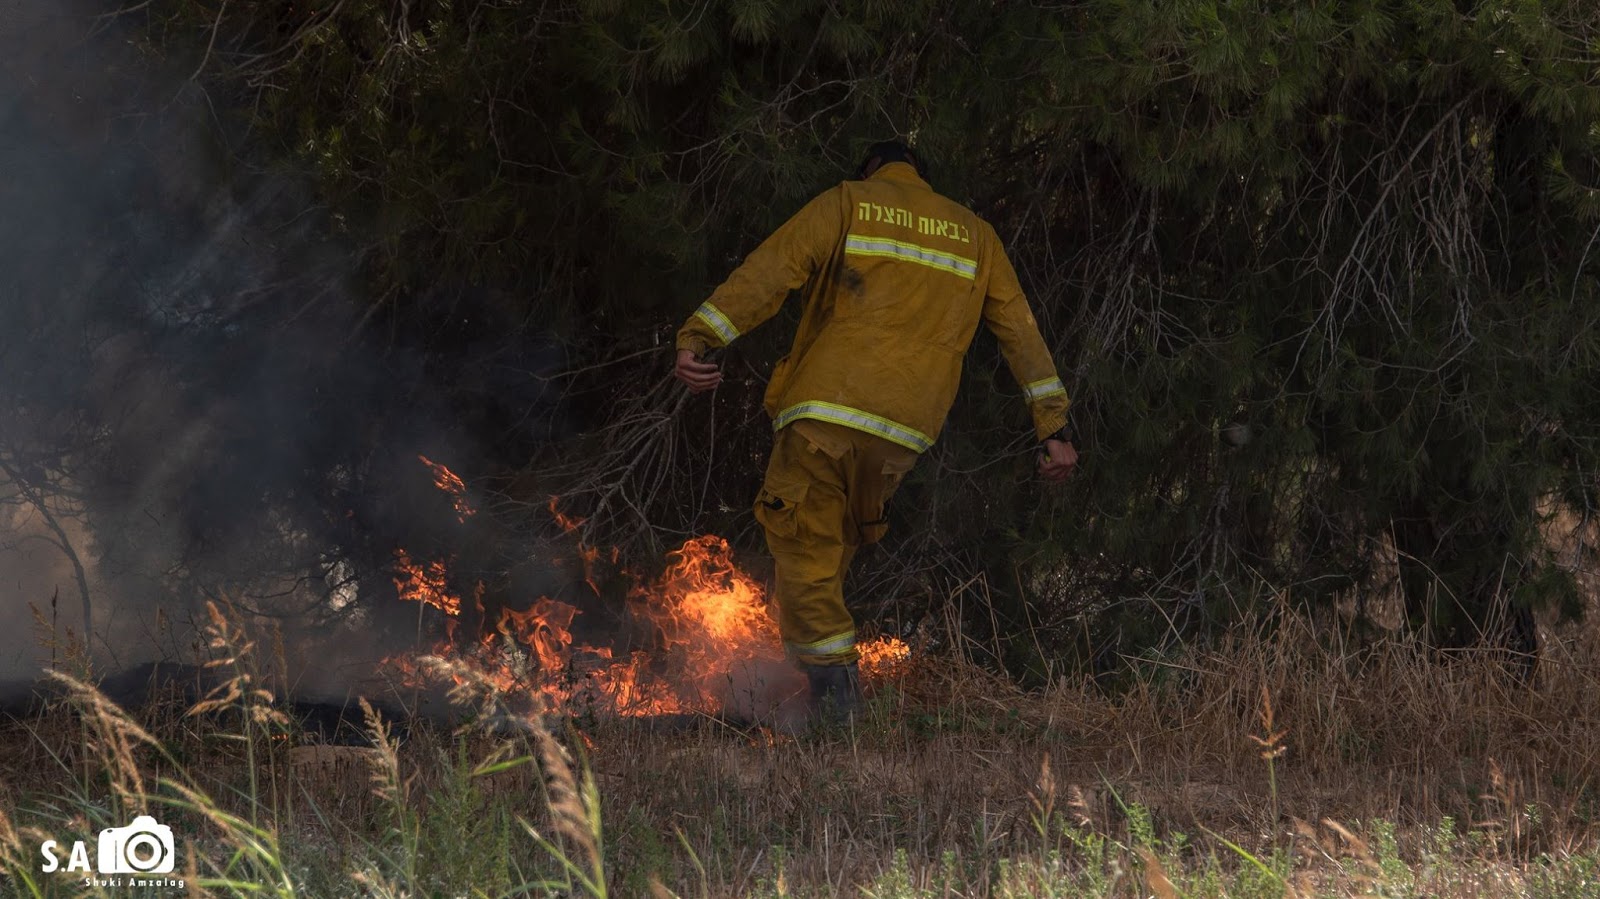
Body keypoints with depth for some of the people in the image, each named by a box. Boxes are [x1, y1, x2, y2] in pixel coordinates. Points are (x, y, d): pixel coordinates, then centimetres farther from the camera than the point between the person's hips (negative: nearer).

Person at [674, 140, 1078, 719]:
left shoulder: (847, 204, 10)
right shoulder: (974, 235, 22)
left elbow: (768, 273, -3)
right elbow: (1021, 331, 17)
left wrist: (697, 339, -9)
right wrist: (1053, 427, 16)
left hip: (829, 405, -4)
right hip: (905, 430, 4)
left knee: (802, 545, -1)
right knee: (836, 541, 17)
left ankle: (833, 685, -10)